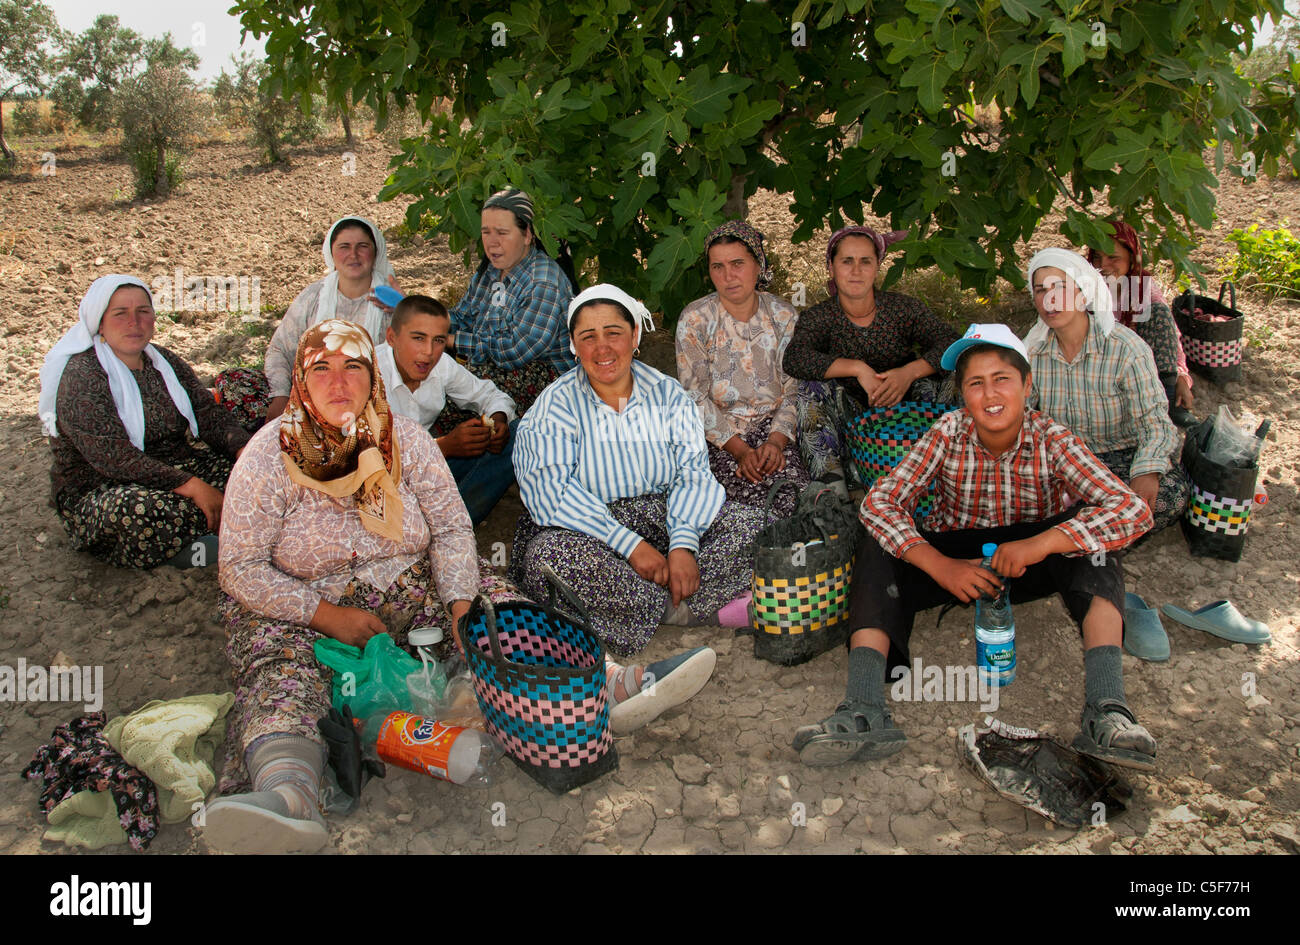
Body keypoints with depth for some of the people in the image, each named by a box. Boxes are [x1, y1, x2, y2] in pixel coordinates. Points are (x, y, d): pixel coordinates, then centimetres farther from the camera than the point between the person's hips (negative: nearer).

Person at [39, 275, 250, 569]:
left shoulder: (166, 362, 10)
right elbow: (114, 457, -24)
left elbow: (208, 413, 2)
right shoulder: (80, 377, -13)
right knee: (145, 510, -39)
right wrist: (193, 486, -32)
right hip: (98, 491, -7)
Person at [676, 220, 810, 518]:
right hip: (718, 435, -2)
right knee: (759, 497, -29)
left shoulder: (784, 316, 2)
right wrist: (739, 450, -16)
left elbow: (794, 389, 4)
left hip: (772, 426, 2)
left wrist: (776, 441, -14)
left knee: (797, 498, -27)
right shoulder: (695, 320, -5)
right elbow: (695, 399, -7)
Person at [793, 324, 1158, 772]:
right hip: (956, 555, 1)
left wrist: (1041, 543, -42)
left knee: (1089, 526, -28)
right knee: (878, 551, -24)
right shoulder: (949, 433, -14)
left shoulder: (1052, 440, -16)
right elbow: (878, 501, -22)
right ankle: (864, 713, -38)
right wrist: (941, 566, -36)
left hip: (1029, 563, -1)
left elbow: (1134, 511, -27)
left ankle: (1105, 710, -41)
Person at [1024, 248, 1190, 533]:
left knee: (1171, 493, -33)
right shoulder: (1033, 351, -2)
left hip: (1122, 455, -3)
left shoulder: (1126, 348, -14)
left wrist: (1146, 472, -37)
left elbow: (1155, 423, -17)